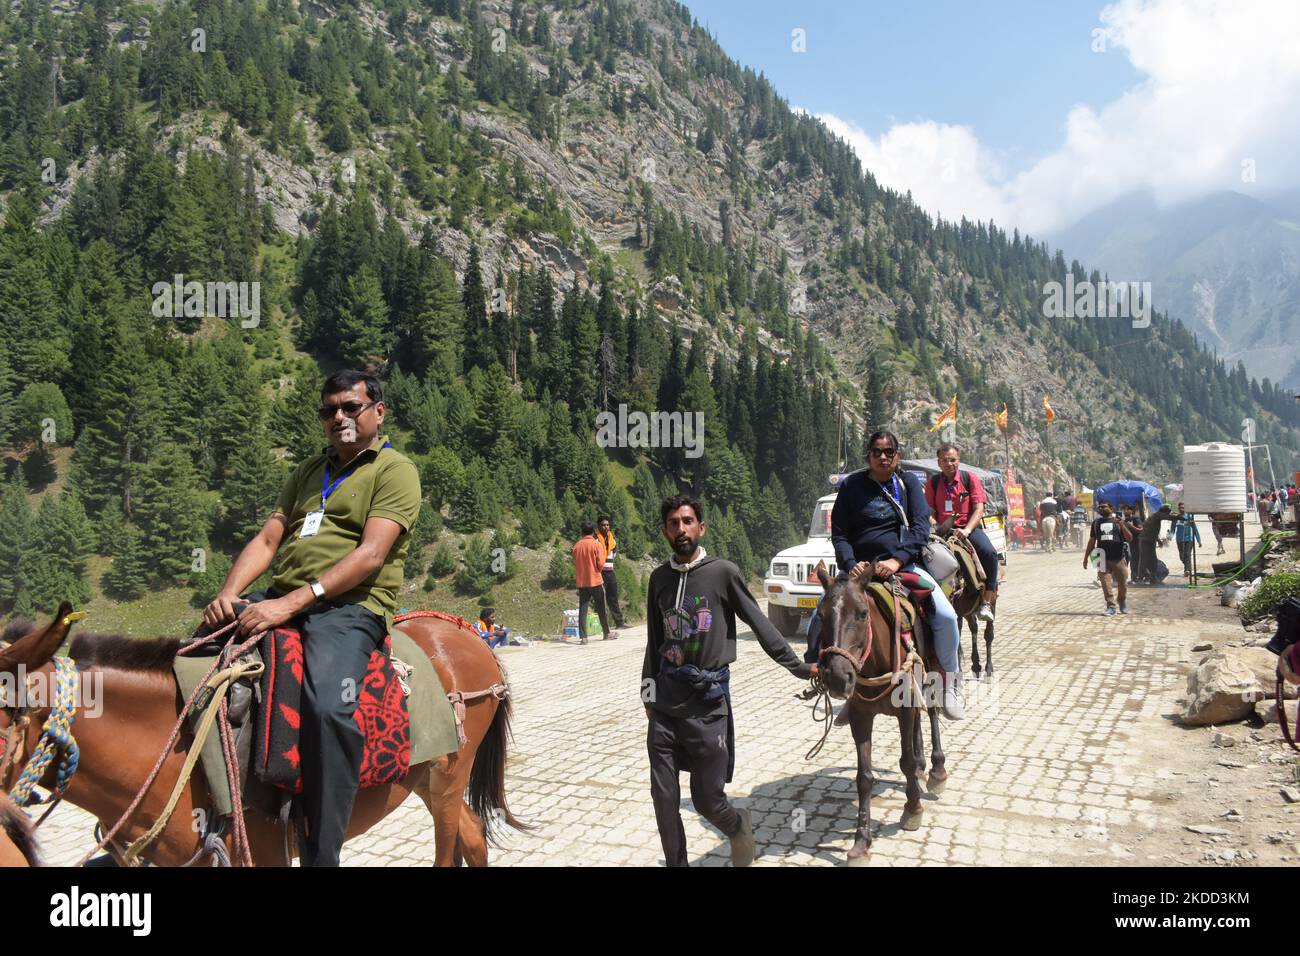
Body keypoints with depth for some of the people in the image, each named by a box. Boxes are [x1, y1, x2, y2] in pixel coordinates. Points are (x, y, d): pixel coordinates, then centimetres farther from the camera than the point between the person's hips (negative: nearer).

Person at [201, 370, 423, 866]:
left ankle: (321, 853, -24)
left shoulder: (395, 470, 1)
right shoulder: (308, 471, 24)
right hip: (279, 599, 8)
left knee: (328, 706, -33)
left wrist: (294, 601, -21)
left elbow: (371, 555, -13)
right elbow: (267, 540, 16)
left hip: (351, 605, -8)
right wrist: (228, 594, -4)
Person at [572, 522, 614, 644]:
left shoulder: (576, 545, 2)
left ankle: (583, 636, -3)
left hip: (581, 582, 3)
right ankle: (607, 633, 19)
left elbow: (575, 564, 9)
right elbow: (601, 564, -12)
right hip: (596, 581, -2)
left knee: (582, 609, 2)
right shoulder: (597, 544, -8)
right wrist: (597, 569, 8)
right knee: (601, 609, 9)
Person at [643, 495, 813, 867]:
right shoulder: (659, 578, 7)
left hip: (708, 703, -3)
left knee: (707, 800, 3)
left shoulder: (723, 572, -6)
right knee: (664, 800, 4)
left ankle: (738, 826, 37)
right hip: (665, 705, 4)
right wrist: (649, 692, 14)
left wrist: (800, 668, -3)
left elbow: (761, 626, -1)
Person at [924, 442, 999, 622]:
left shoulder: (970, 478, 5)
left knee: (989, 553, -29)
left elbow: (979, 508, -2)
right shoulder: (933, 482, 10)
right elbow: (930, 511, 8)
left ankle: (986, 602, -21)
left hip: (968, 528, -1)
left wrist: (967, 530, -16)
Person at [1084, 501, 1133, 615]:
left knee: (1122, 584, 5)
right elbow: (1091, 541, 16)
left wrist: (1122, 526, -16)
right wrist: (1086, 557, 14)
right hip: (1103, 559, 1)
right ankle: (1110, 607, -1)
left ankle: (1123, 602, 30)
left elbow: (1130, 538, -2)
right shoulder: (1096, 523, 12)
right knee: (1105, 584, -7)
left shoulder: (1119, 521, 5)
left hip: (1119, 559, -1)